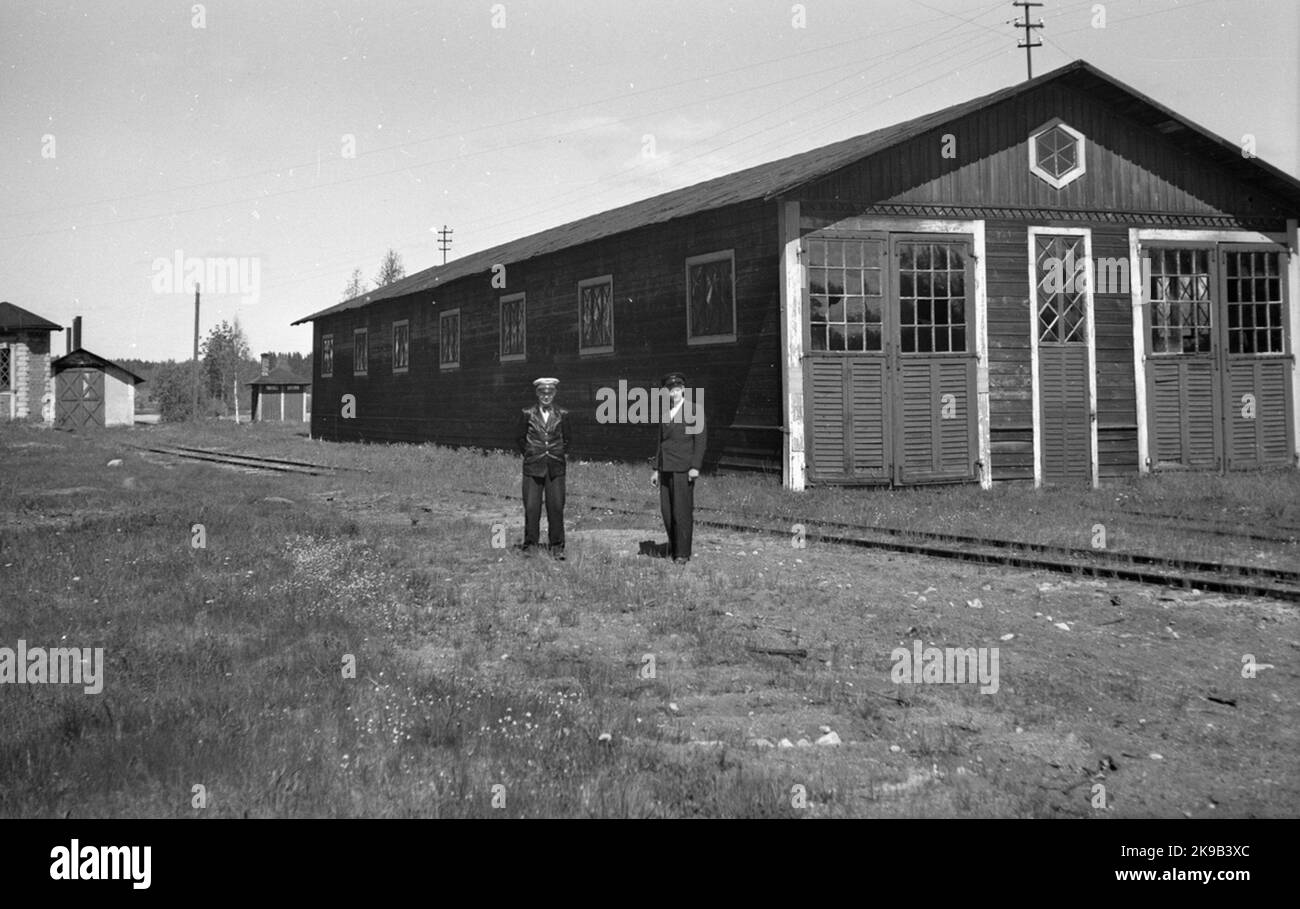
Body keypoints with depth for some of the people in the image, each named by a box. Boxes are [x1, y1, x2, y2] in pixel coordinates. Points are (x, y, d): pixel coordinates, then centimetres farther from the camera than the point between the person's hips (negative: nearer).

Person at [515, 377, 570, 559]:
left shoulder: (562, 415, 5)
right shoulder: (527, 414, 2)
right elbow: (519, 437, 13)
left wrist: (560, 454, 9)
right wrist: (529, 453, 7)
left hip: (556, 468, 1)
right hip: (533, 467, -1)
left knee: (556, 507, -2)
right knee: (531, 507, -3)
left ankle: (557, 546, 7)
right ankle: (530, 545, 7)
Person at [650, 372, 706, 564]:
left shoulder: (694, 410, -1)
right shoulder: (665, 413, 17)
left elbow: (700, 439, -5)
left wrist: (695, 467, -12)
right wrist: (656, 468, 15)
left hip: (683, 468, -6)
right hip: (666, 467, 6)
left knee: (682, 510, -7)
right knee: (667, 510, 4)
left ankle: (683, 553, -2)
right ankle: (673, 545, 19)